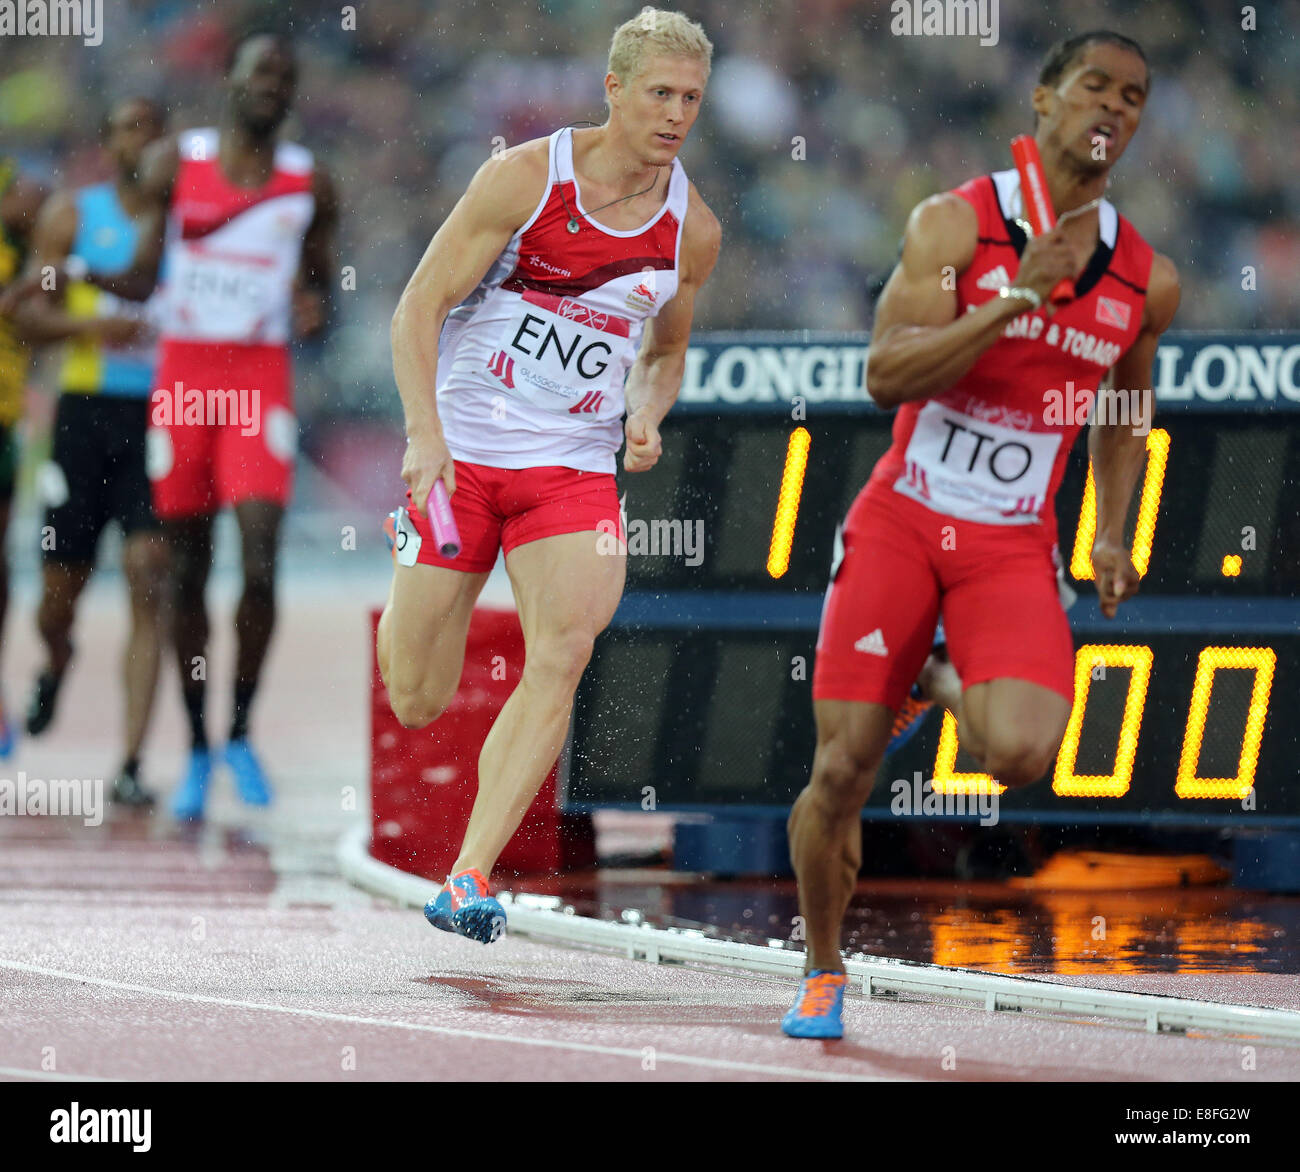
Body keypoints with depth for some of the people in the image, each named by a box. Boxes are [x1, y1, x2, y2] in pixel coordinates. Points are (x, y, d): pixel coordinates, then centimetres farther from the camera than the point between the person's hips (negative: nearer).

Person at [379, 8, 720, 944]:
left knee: (562, 656, -22)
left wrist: (646, 417, -1)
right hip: (462, 453, -2)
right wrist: (425, 433, -20)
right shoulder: (526, 177, -9)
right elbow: (418, 310, -8)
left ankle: (469, 883, -21)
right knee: (416, 705, 2)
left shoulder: (693, 230, 3)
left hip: (574, 469, 2)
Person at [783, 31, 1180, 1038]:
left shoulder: (1148, 283, 4)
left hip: (1013, 548, 2)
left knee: (1022, 753, -23)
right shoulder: (956, 224, -6)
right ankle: (823, 972, 20)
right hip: (901, 522, -2)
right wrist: (1017, 298, -25)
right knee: (842, 769, -5)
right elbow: (887, 376, -17)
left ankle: (948, 685, 15)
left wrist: (1111, 538, 10)